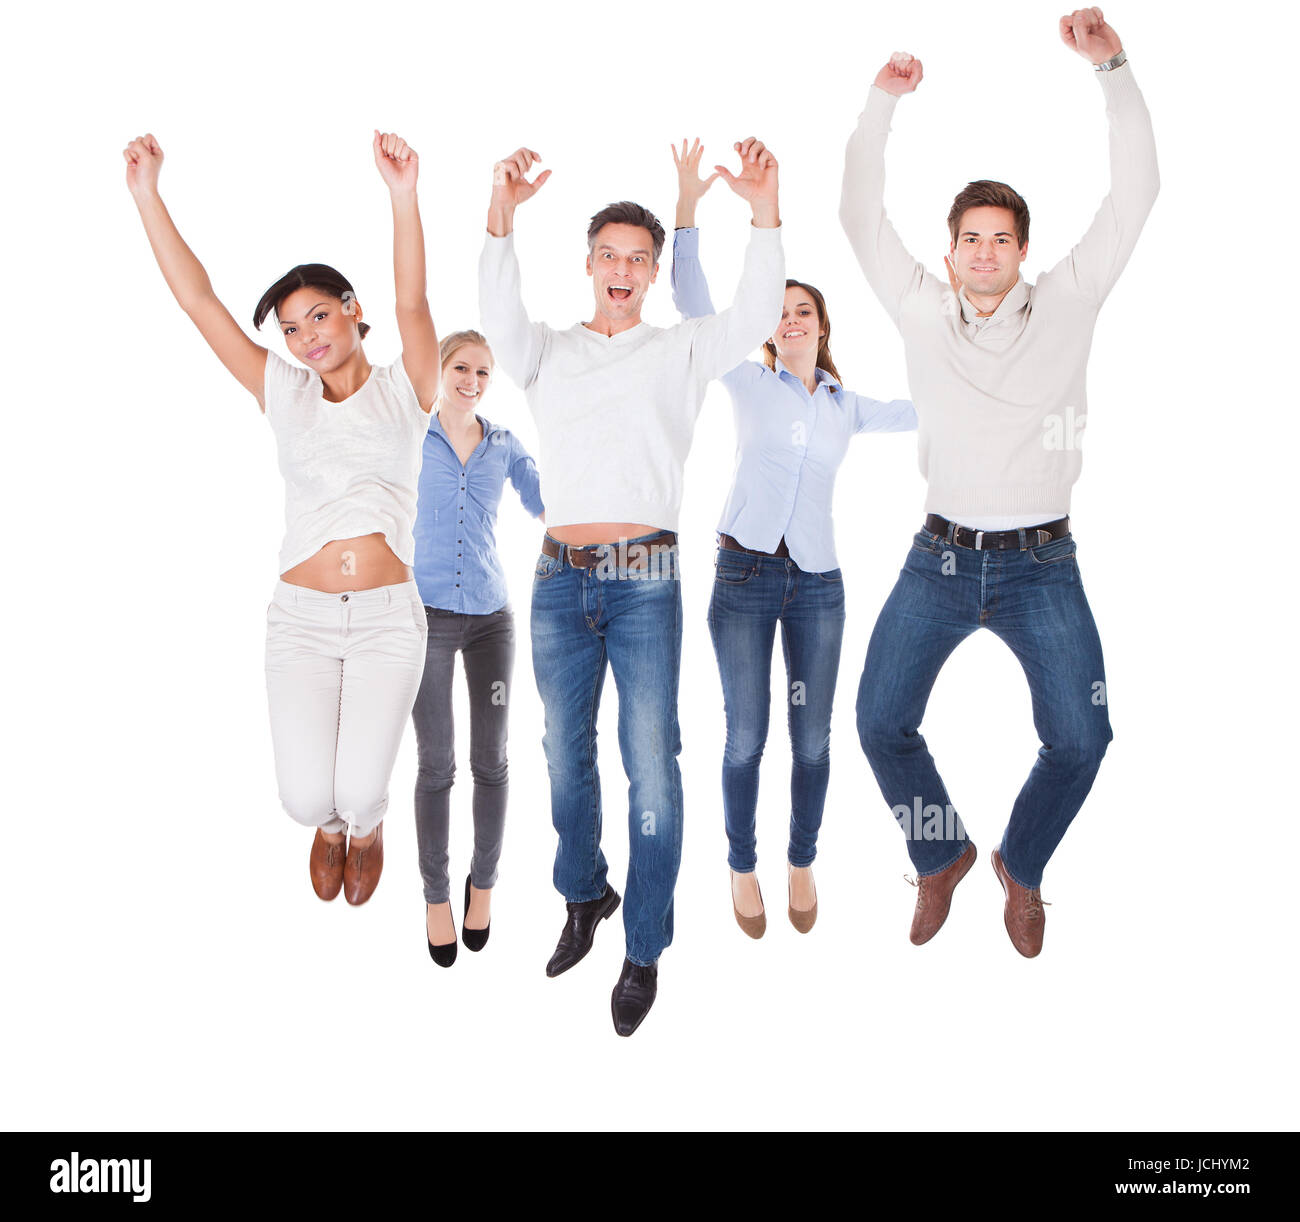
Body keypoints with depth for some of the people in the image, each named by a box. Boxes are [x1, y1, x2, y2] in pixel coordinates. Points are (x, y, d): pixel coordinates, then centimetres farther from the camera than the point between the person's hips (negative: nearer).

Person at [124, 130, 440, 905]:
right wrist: (148, 197, -3)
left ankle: (366, 827, 28)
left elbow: (413, 305, -13)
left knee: (359, 793, -13)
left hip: (388, 616, -2)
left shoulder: (403, 391, 5)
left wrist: (404, 197, -29)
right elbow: (199, 302, 5)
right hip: (302, 615, 2)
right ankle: (331, 825, 29)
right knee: (306, 798, -11)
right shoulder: (285, 396, 10)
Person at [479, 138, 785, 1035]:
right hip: (560, 578, 3)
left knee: (651, 768, -4)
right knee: (567, 756, 13)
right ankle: (585, 895, 35)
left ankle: (645, 951, 8)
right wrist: (502, 217, -22)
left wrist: (765, 212, -21)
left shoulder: (681, 351, 9)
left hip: (644, 581, -2)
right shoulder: (549, 354, 13)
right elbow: (500, 319, -7)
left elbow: (756, 316, -7)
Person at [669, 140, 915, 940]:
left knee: (813, 738, 4)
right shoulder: (750, 384, 5)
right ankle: (743, 870, 17)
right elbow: (694, 307, -4)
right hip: (745, 574, -3)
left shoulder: (848, 407, 15)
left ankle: (802, 867, 22)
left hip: (817, 582, 3)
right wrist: (688, 208, -10)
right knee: (746, 738, -1)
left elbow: (918, 411, 32)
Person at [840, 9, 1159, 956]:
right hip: (941, 557, 1)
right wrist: (882, 102, -2)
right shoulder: (925, 314, 8)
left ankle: (1022, 867, 19)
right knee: (880, 721, -5)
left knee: (1079, 738, -11)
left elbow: (1134, 196, 0)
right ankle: (943, 857, 22)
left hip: (1041, 562, -1)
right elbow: (862, 217, 6)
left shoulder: (1065, 305, 6)